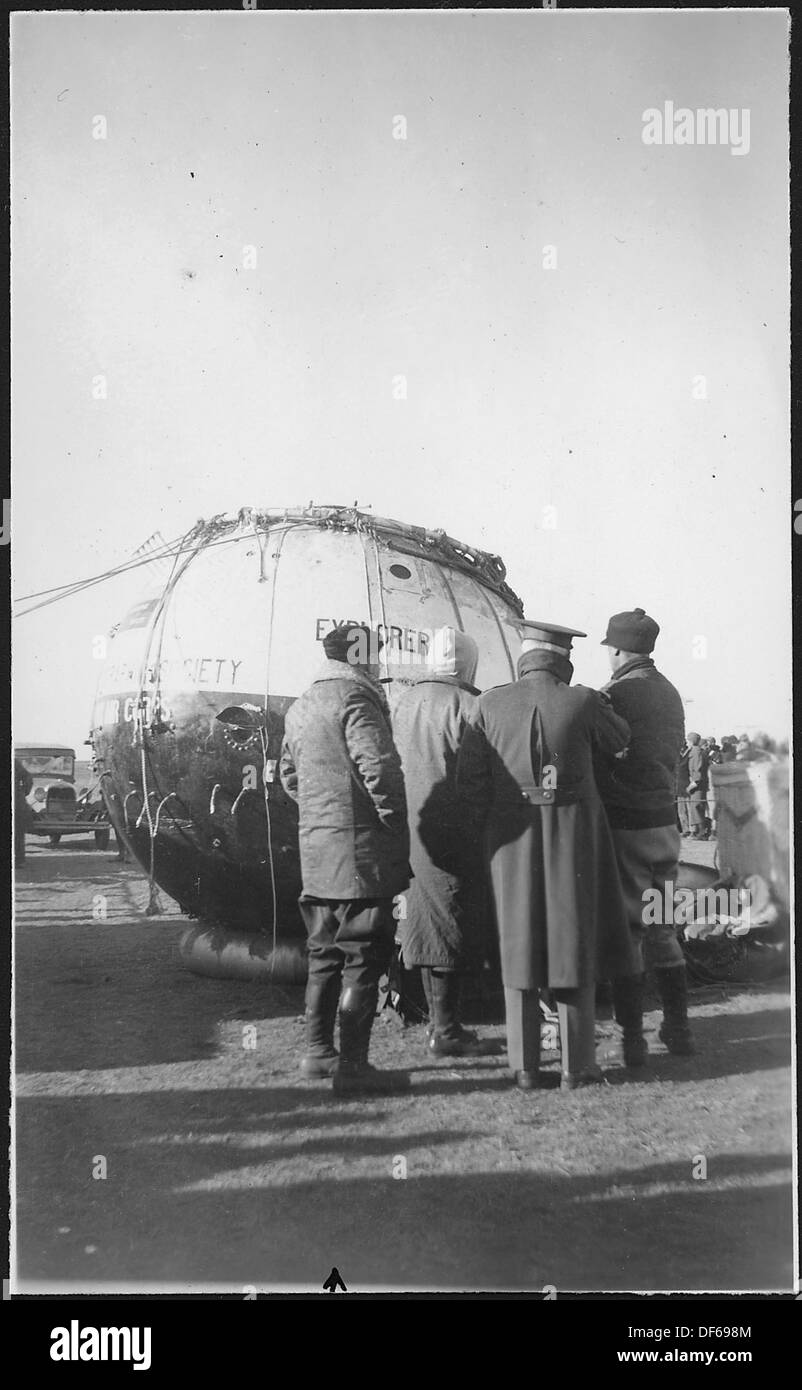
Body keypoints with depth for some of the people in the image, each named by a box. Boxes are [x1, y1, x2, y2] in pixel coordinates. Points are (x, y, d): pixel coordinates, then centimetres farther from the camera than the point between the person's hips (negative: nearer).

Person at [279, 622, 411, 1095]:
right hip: (361, 851, -9)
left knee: (326, 952, 16)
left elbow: (289, 775, 24)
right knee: (364, 954, -4)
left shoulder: (302, 707, 16)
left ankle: (319, 1051, 24)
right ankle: (352, 1064, -2)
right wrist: (396, 826, -13)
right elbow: (380, 768, -21)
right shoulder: (356, 698, -13)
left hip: (317, 852, 9)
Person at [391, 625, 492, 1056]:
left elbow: (395, 762, 13)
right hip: (454, 832, -7)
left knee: (429, 925, 14)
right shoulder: (465, 703, -12)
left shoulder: (403, 702, 10)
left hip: (413, 830, 7)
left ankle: (439, 1022, 24)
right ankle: (445, 1030, 3)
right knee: (453, 925, -1)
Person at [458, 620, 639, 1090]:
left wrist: (490, 826, 8)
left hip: (513, 839, 2)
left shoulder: (492, 704, -3)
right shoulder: (583, 702, -8)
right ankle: (577, 1064, 7)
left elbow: (469, 775, -4)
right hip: (573, 834, -1)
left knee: (519, 943, 8)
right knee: (574, 941, 7)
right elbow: (619, 741, 11)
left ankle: (525, 1065, 9)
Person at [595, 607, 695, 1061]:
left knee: (625, 930, 0)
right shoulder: (670, 693, 8)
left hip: (625, 826, -7)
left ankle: (633, 1037, 3)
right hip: (666, 822, 7)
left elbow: (593, 763, -12)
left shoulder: (616, 695, -14)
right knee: (663, 929, 16)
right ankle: (678, 1028, 21)